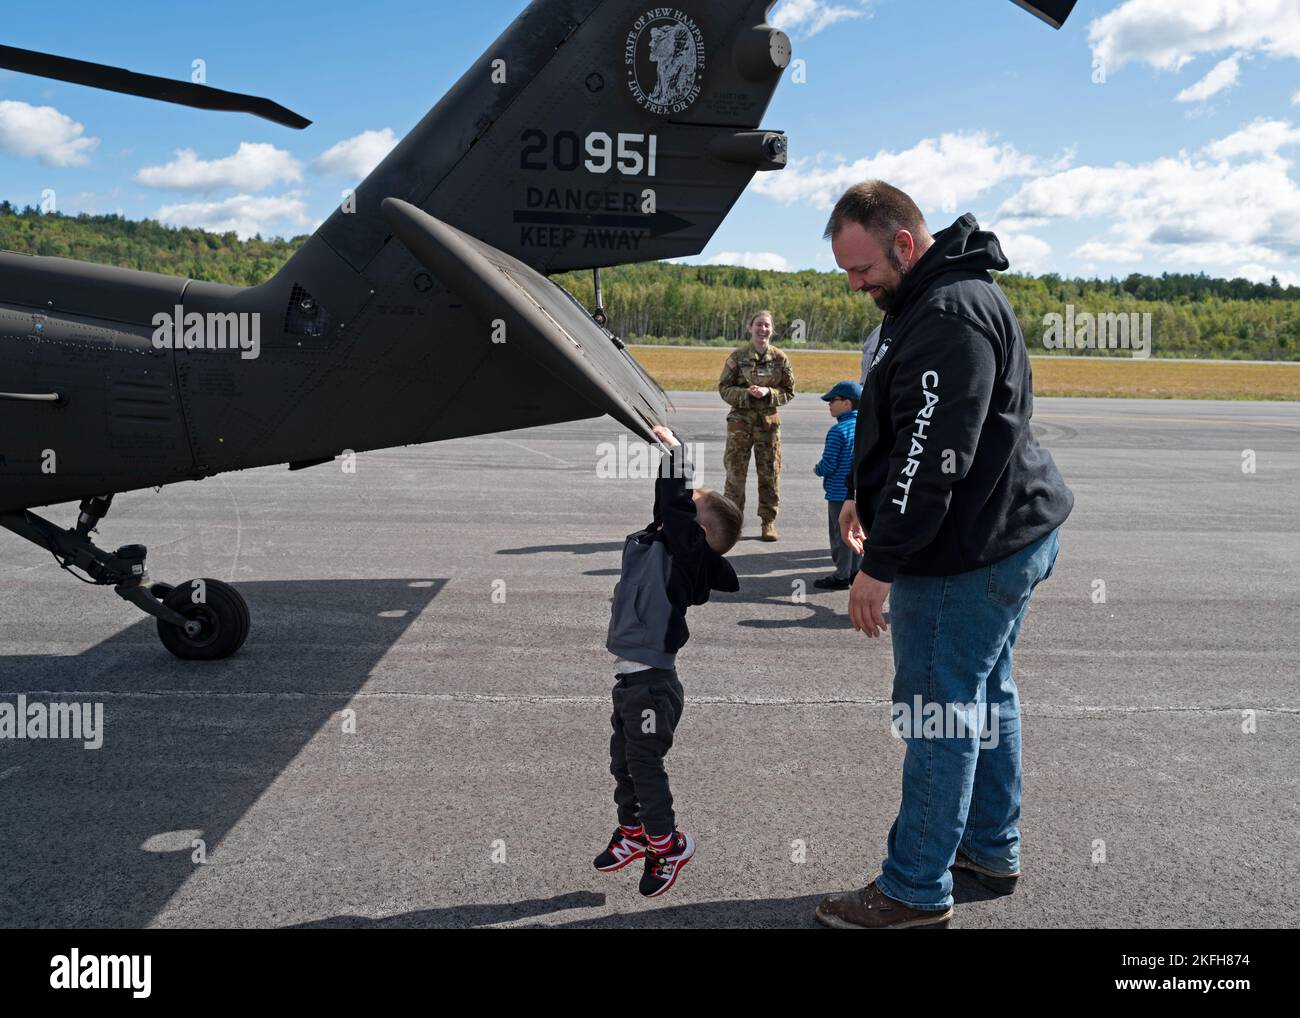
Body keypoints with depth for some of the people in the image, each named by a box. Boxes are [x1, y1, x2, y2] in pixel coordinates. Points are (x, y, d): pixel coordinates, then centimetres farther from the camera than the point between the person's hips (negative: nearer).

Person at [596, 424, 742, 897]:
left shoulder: (688, 548, -15)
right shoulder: (655, 543, 9)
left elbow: (672, 507, -25)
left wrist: (673, 450, -18)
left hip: (652, 679, -9)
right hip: (630, 673, 9)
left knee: (644, 761, 1)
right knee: (623, 758, 20)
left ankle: (667, 844, 18)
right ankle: (633, 832, 37)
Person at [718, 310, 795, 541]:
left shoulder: (780, 358, 3)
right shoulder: (737, 356, -1)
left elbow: (789, 392, 5)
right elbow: (724, 388, -1)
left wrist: (768, 393, -13)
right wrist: (747, 393, -17)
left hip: (769, 420, 1)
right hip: (740, 420, -1)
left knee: (770, 474, 5)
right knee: (735, 472, 0)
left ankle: (768, 522, 16)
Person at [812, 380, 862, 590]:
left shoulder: (838, 431, -18)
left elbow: (828, 465, -19)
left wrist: (817, 469, 2)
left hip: (839, 492, -7)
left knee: (840, 533, 1)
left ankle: (842, 575, 7)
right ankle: (857, 570, 24)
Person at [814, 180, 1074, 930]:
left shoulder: (950, 317, -22)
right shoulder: (948, 297, 13)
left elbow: (934, 455, -27)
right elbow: (911, 433, 21)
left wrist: (880, 564, -24)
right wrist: (868, 495, 17)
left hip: (970, 551, -11)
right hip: (1007, 535, 11)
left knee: (939, 712, -2)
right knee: (986, 693, 19)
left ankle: (917, 890, 11)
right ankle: (993, 848, 34)